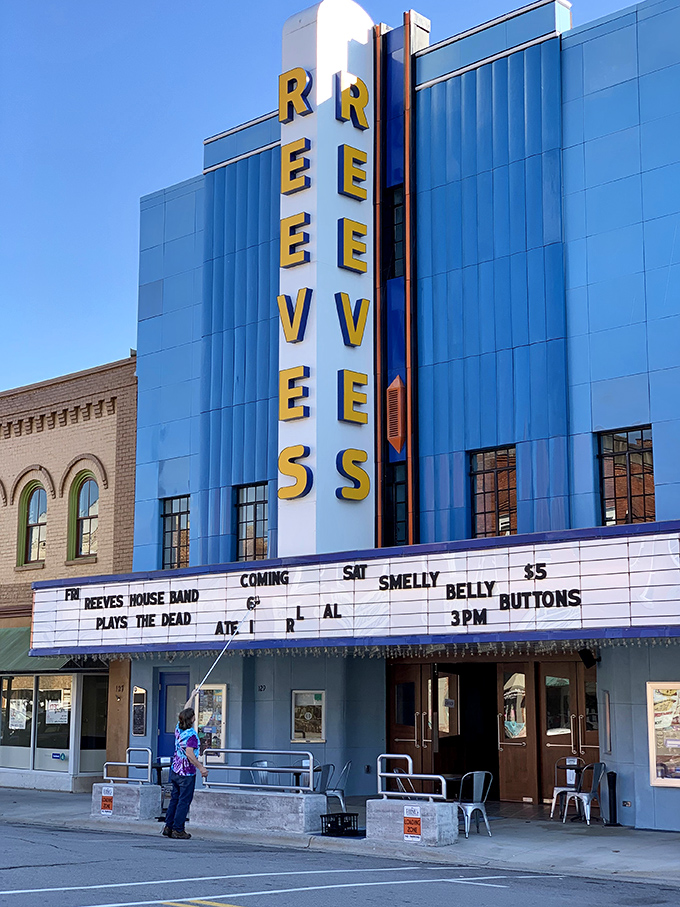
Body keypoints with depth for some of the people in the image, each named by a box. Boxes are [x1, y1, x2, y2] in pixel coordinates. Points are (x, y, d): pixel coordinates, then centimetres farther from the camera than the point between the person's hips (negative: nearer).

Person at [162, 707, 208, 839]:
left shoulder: (178, 729, 4)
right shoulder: (191, 734, -19)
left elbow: (183, 714, 22)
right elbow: (189, 754, -28)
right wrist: (201, 767, -26)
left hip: (175, 771, 8)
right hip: (187, 773, -8)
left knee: (174, 798, 14)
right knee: (184, 801, -1)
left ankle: (168, 827, 16)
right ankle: (178, 829, 0)